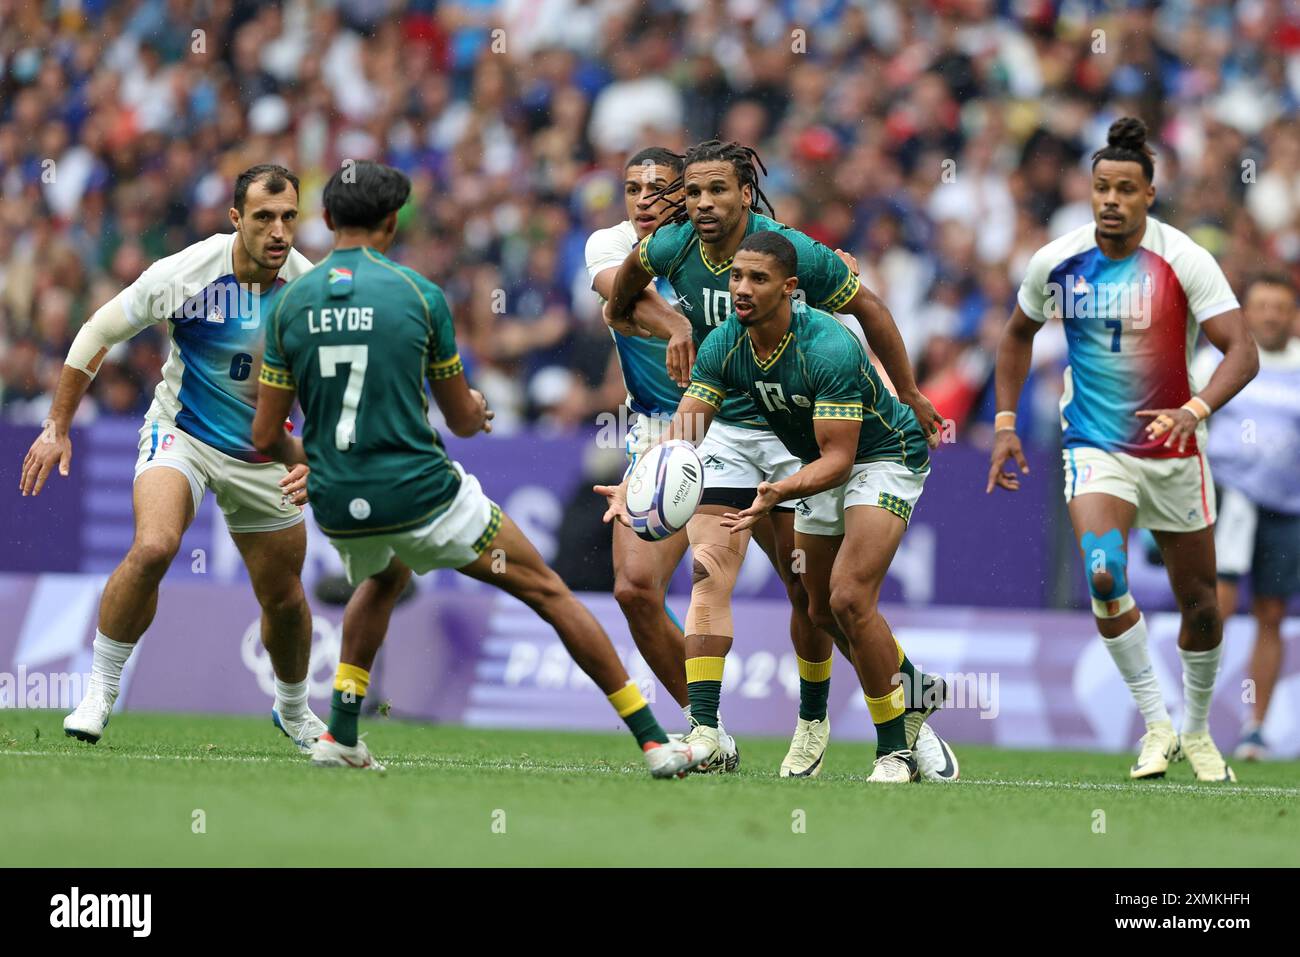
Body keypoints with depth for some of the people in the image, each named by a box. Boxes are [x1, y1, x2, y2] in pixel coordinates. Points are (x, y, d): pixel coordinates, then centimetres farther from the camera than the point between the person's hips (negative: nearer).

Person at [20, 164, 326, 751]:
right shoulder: (185, 273, -20)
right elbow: (98, 333, -6)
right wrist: (57, 427, -5)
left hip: (263, 454, 3)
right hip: (180, 433, -3)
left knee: (285, 599, 8)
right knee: (152, 548, -30)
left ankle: (293, 710, 38)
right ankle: (99, 691, -13)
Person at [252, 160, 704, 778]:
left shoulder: (289, 303, 0)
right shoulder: (419, 294, -6)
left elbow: (266, 436, 2)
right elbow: (464, 421, 3)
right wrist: (476, 407, 27)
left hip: (339, 510, 4)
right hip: (422, 494, -4)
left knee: (383, 578, 38)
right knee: (546, 590, 11)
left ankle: (341, 737, 27)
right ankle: (654, 742, 8)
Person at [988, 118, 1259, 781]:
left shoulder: (1184, 261, -14)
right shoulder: (1055, 263, -5)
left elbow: (1242, 351, -20)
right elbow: (1018, 334, 15)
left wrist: (1196, 409, -37)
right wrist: (1005, 424, 8)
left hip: (1174, 452, 0)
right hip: (1095, 449, 0)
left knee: (1200, 604, 9)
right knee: (1103, 574, -26)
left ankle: (1197, 732, 34)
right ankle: (1156, 724, -12)